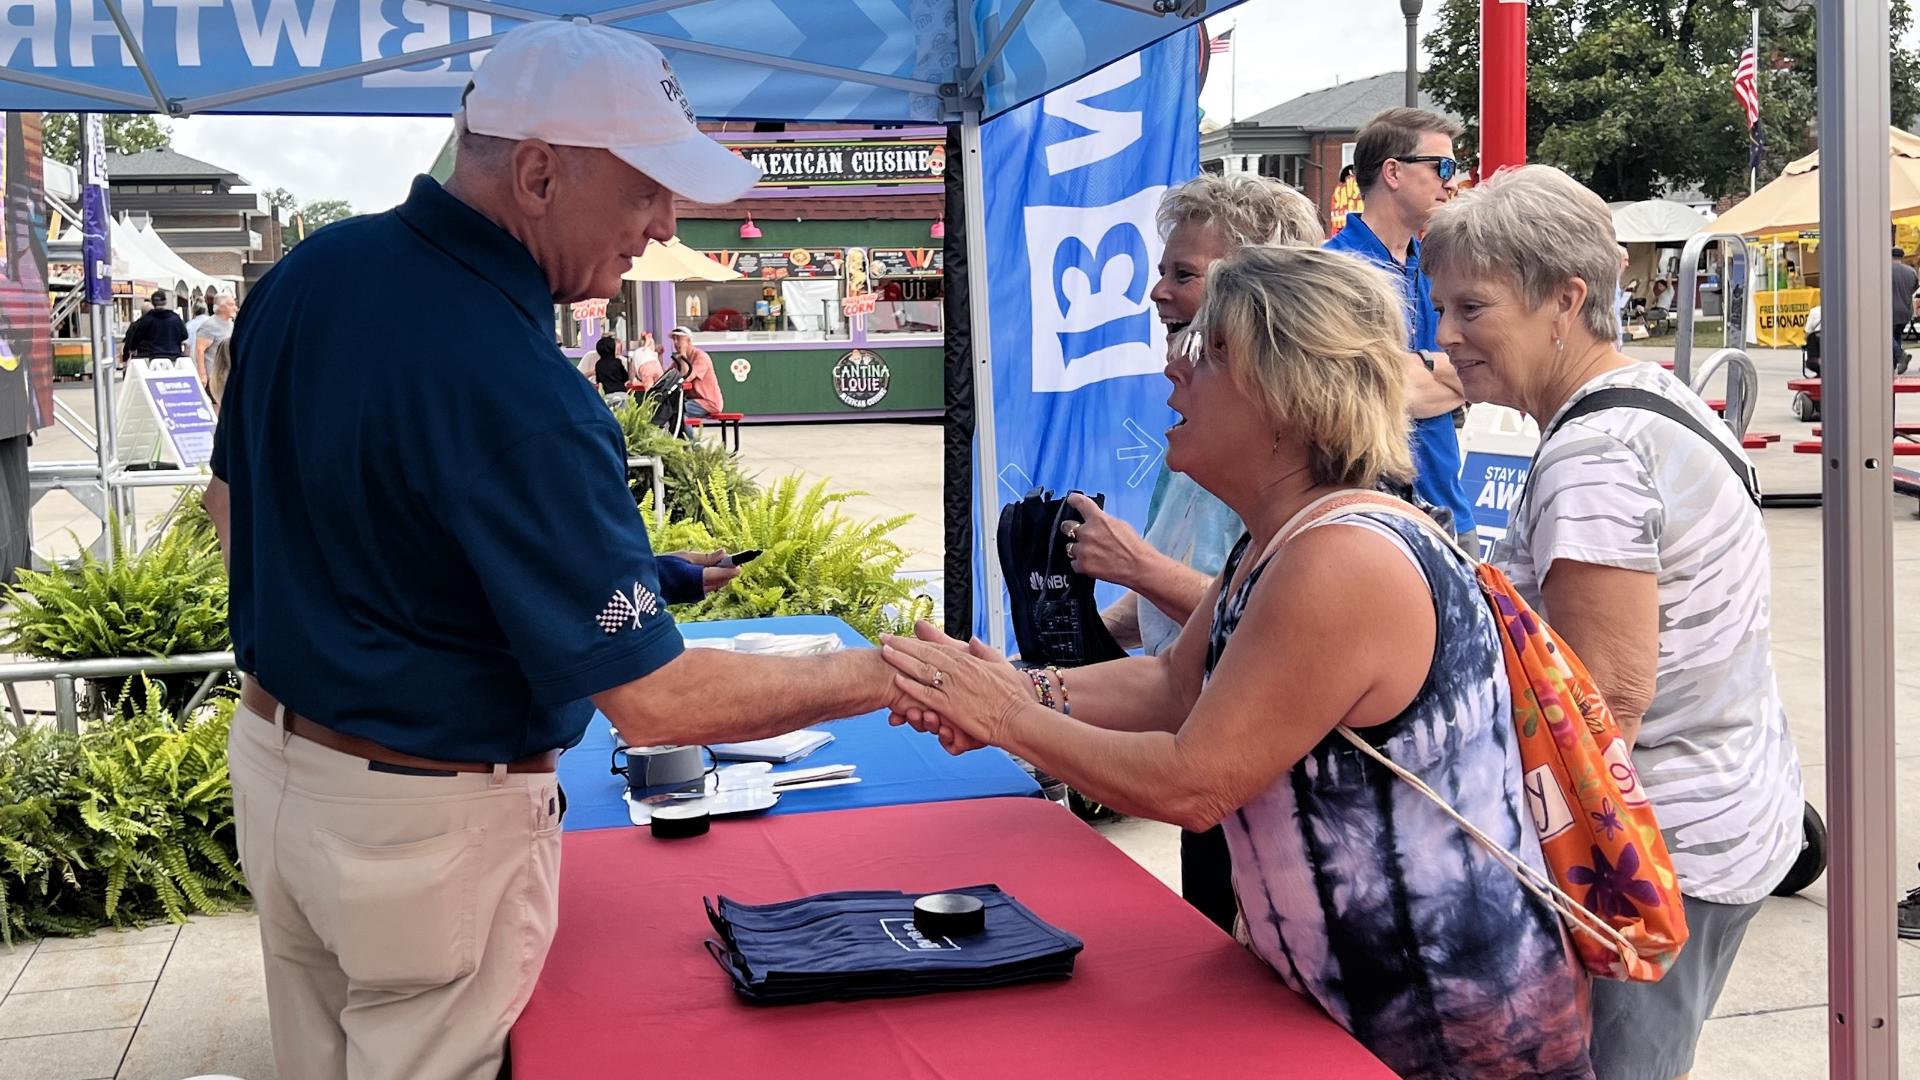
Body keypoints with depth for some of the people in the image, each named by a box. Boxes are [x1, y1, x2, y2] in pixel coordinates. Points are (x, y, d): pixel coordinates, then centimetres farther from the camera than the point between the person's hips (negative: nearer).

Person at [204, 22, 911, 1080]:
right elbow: (655, 702, -28)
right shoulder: (517, 395, -30)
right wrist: (890, 675, -18)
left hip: (270, 753, 8)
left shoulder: (303, 276, -4)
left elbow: (231, 500, 12)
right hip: (431, 818, -8)